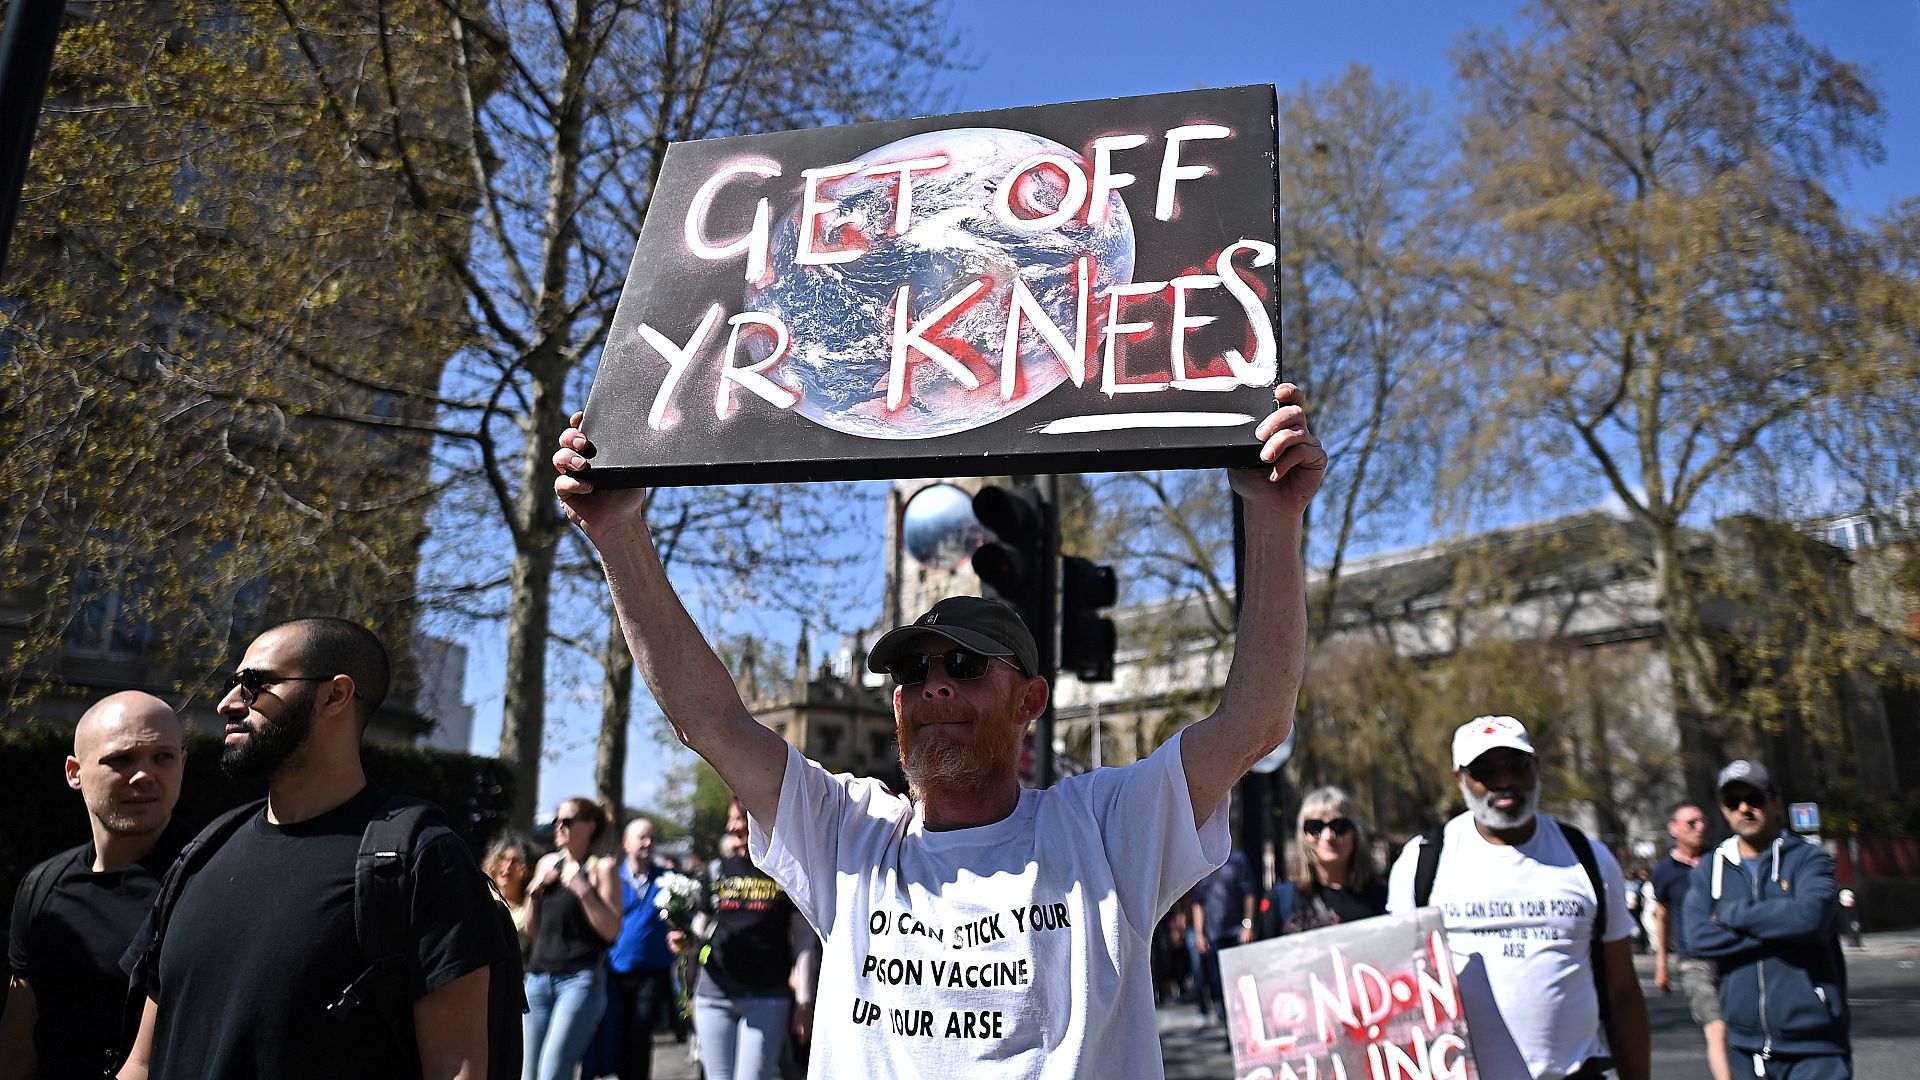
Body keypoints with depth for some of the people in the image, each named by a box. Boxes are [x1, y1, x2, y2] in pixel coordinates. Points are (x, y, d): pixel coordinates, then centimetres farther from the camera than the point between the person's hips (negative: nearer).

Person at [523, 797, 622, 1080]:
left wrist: (582, 890, -16)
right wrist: (535, 892, 3)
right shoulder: (547, 863, 14)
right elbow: (531, 929, 18)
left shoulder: (602, 867, -1)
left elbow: (611, 929, -9)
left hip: (580, 979, -6)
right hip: (538, 978, 6)